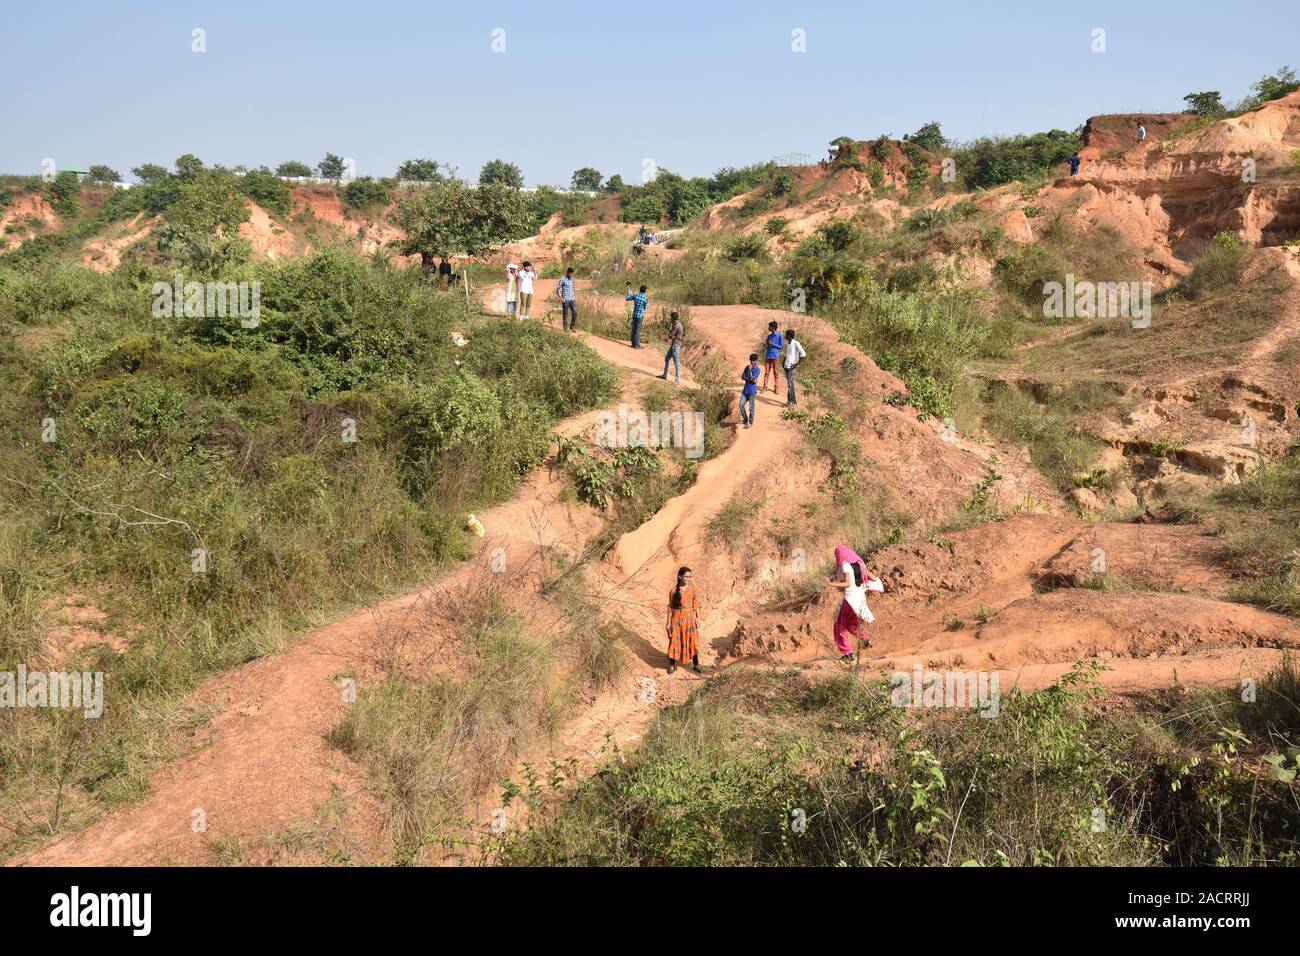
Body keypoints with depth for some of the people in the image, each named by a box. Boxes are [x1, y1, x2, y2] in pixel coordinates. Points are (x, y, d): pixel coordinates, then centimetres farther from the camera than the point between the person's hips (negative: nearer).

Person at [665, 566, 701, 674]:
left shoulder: (693, 590, -3)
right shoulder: (673, 591, -6)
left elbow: (696, 606, 1)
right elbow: (670, 608, -1)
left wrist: (698, 620, -2)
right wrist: (668, 623, 0)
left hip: (690, 619, 1)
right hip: (677, 619, -1)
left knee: (693, 642, 5)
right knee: (675, 642, 6)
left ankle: (695, 665, 17)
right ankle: (672, 665, 19)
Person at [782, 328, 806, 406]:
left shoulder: (796, 344, -12)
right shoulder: (787, 344, 13)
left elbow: (803, 355, -17)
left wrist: (797, 364, -15)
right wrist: (783, 361, 11)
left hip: (791, 367, -8)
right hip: (786, 366, 8)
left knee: (790, 384, -7)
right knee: (789, 383, 11)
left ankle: (791, 401, -2)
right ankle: (793, 400, 19)